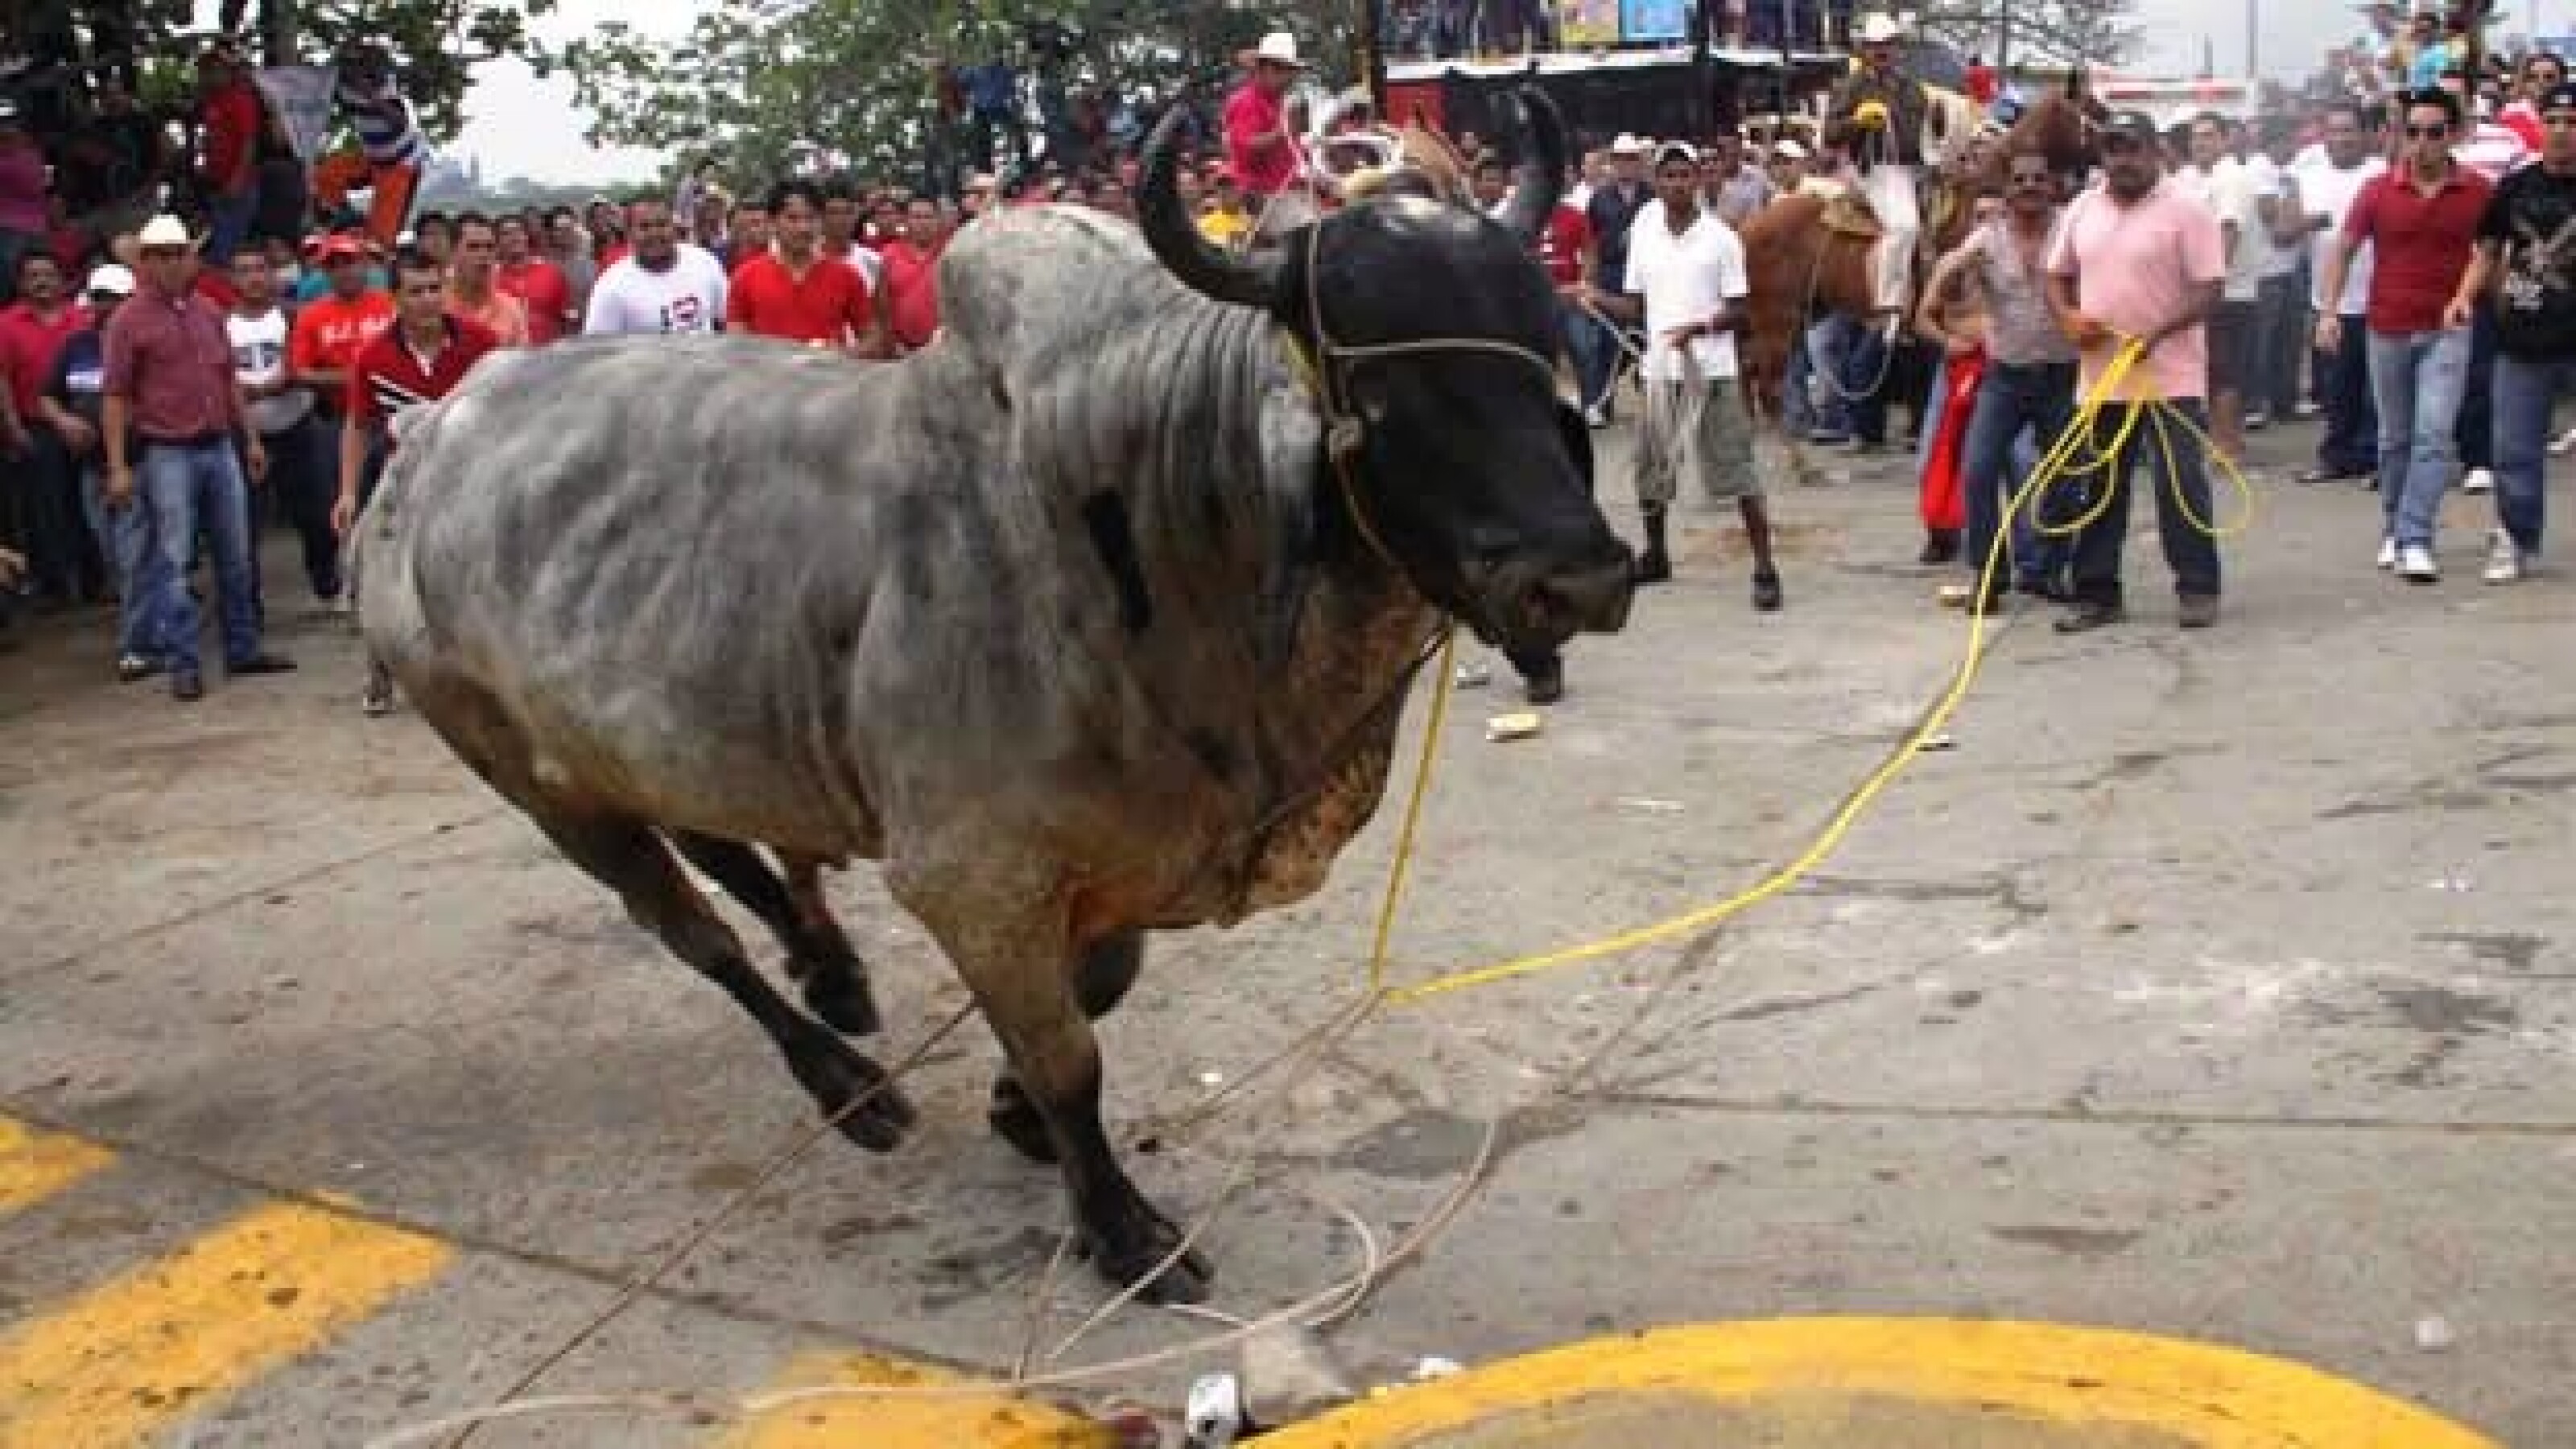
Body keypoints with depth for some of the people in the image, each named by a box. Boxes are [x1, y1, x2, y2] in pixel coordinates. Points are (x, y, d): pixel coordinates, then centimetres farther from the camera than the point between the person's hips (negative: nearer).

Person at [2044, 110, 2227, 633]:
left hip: (2169, 378, -5)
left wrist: (2155, 335, -22)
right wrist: (2068, 317, -3)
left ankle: (2198, 588, 5)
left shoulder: (2185, 211, -7)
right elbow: (2058, 275, 18)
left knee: (2181, 483, -4)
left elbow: (2210, 288, -11)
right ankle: (2096, 592, 16)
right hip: (2100, 376, 5)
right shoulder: (2082, 210, 10)